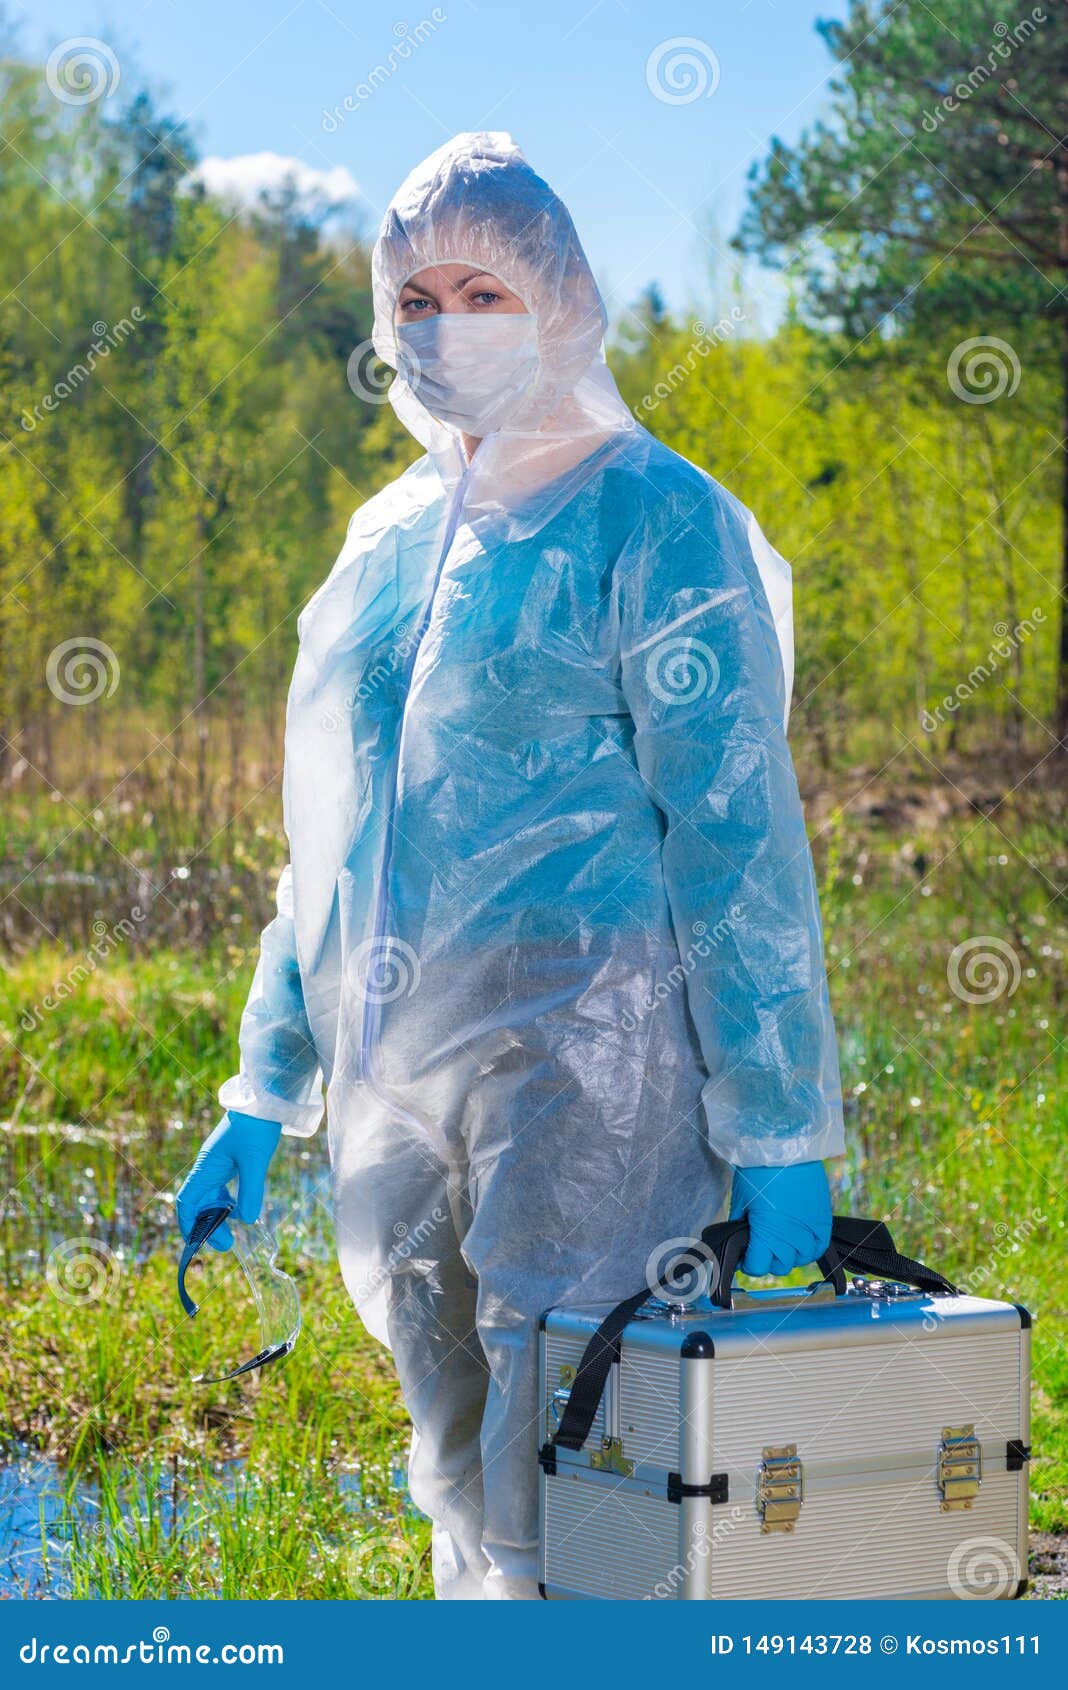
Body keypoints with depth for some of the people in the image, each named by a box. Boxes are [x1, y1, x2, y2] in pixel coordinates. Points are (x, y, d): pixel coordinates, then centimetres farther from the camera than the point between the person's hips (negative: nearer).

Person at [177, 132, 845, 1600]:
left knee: (560, 1509, -10)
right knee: (462, 1479, 12)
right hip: (399, 1070, 7)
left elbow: (737, 834, -8)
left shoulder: (657, 522, -3)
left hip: (584, 1056, -7)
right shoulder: (390, 538, 17)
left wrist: (778, 1133, -11)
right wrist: (263, 1098, 19)